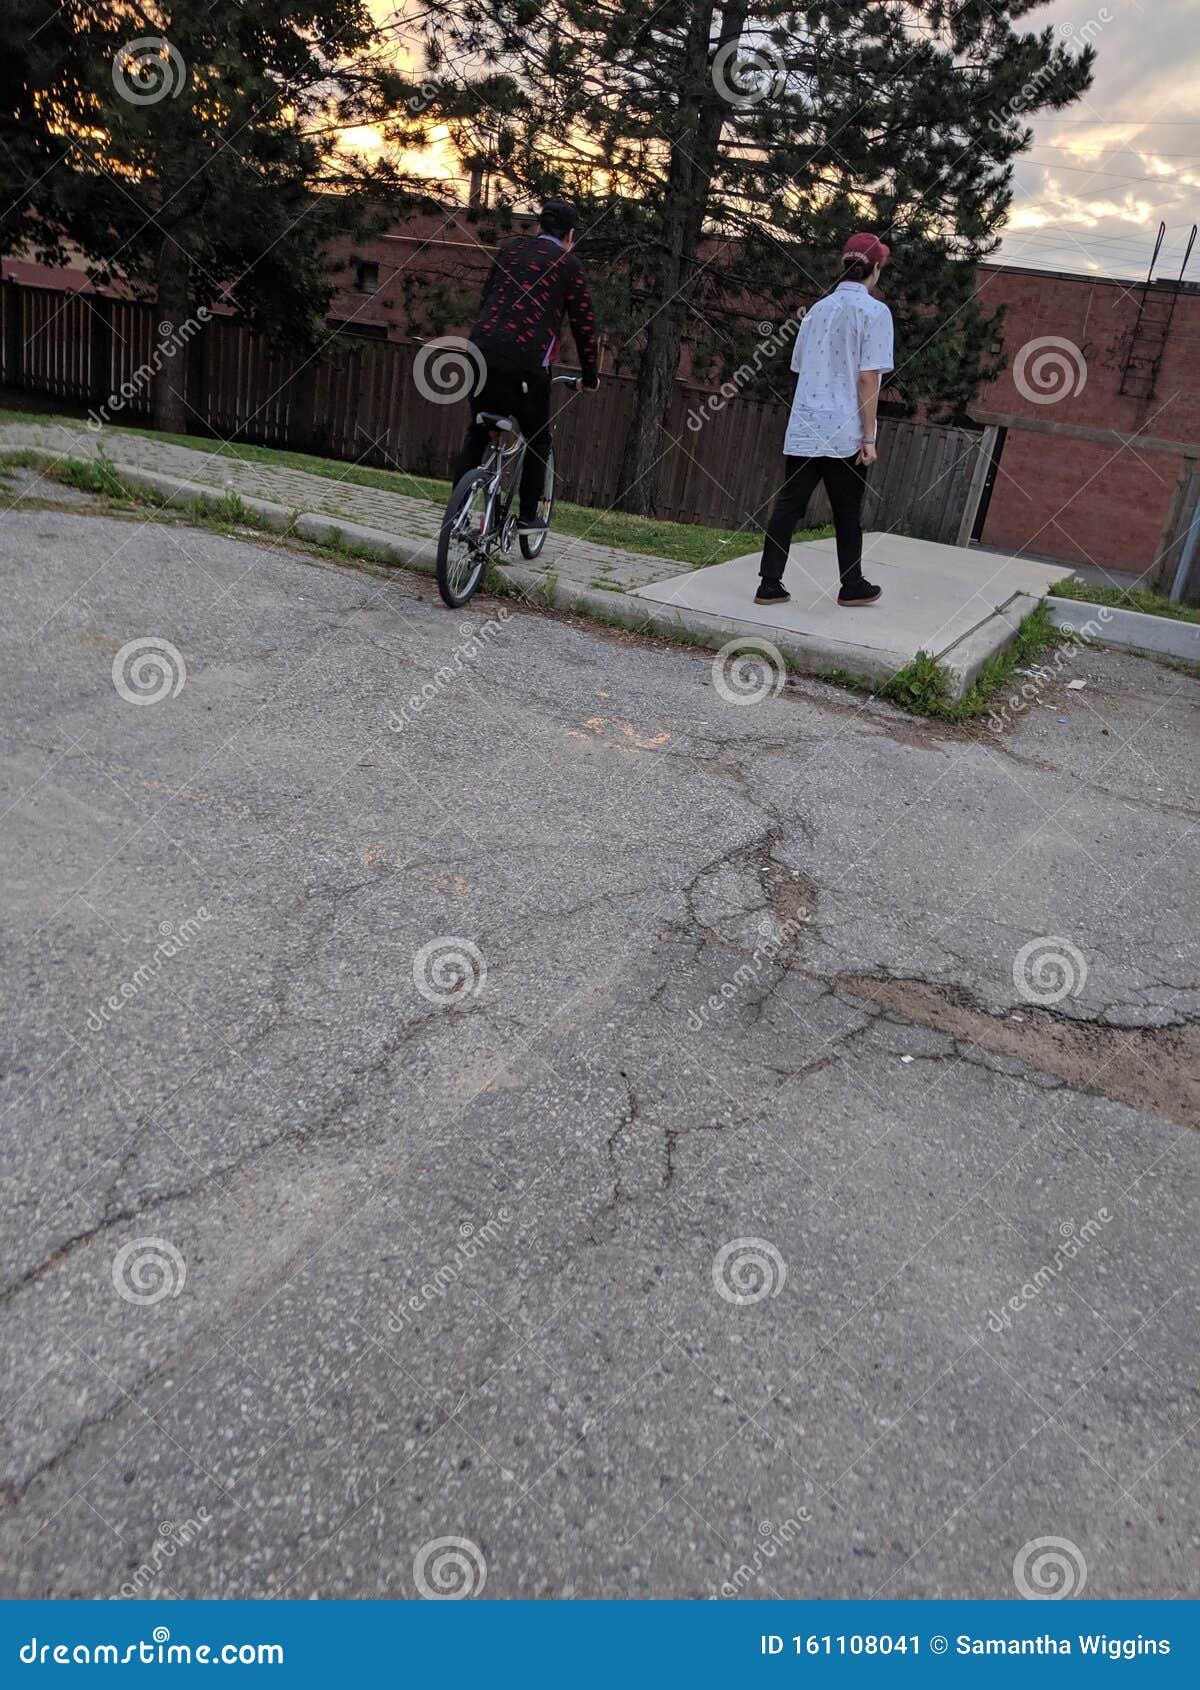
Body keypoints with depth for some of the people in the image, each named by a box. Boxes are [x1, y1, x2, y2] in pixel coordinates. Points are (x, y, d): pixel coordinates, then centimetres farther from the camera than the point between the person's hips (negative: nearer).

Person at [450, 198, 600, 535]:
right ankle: (528, 516, 13)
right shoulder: (568, 264, 6)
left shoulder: (513, 248, 19)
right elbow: (584, 322, 6)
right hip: (525, 361, -5)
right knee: (537, 439, 12)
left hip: (482, 349, 5)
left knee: (477, 432, 17)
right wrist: (590, 374, 16)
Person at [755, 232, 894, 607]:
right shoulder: (874, 311, -5)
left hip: (802, 431, 5)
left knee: (788, 505, 3)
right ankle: (852, 586, 19)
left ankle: (770, 585, 0)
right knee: (847, 513, 7)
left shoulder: (818, 308, 13)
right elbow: (867, 379, -12)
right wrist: (869, 438, -11)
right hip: (845, 434, -5)